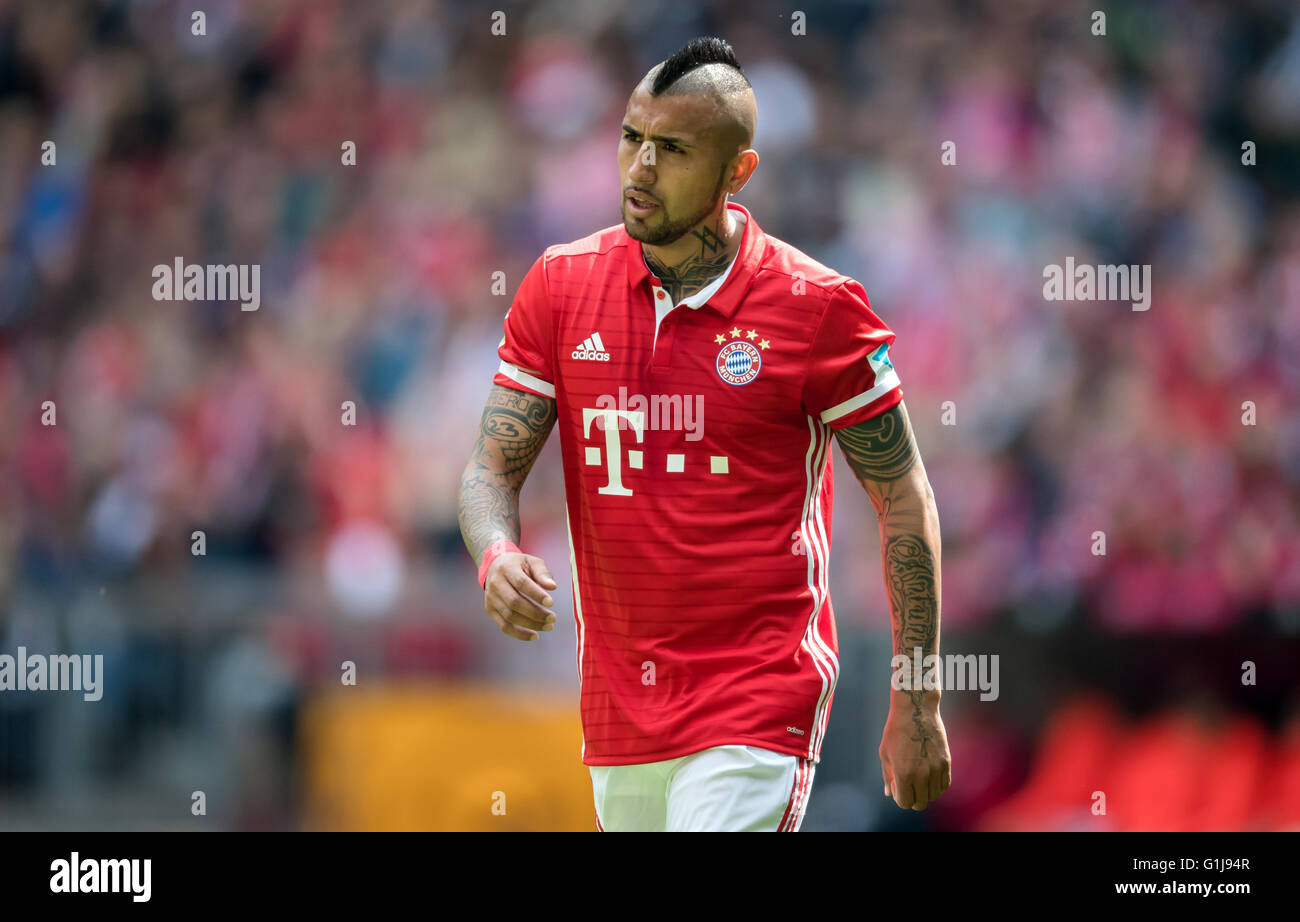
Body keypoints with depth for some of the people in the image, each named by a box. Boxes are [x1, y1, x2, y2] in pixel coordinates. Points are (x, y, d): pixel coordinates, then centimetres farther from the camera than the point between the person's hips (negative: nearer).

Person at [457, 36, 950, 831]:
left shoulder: (816, 307, -8)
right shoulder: (559, 287, 3)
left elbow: (903, 498, -1)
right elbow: (492, 467, 5)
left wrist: (917, 707, -2)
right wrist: (497, 557, -20)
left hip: (757, 709, -5)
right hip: (619, 702, 5)